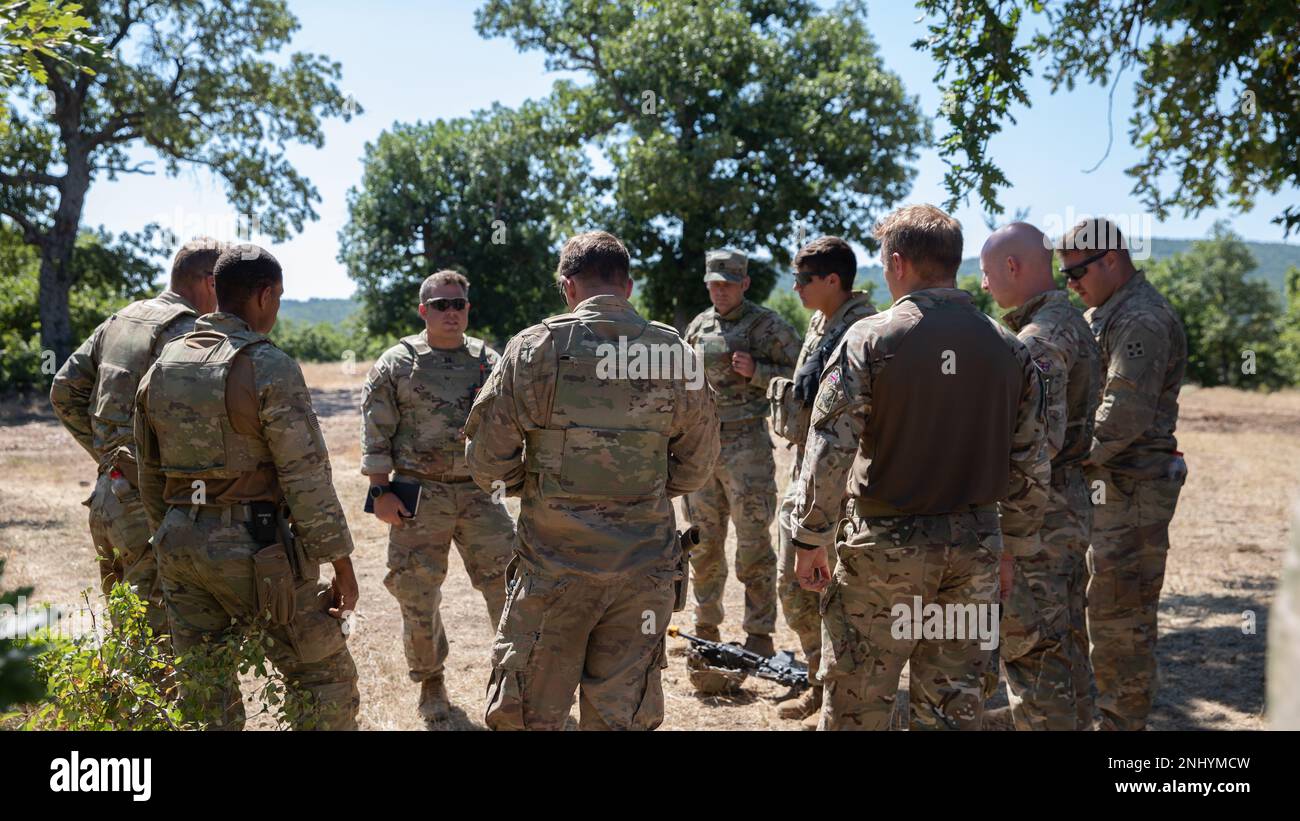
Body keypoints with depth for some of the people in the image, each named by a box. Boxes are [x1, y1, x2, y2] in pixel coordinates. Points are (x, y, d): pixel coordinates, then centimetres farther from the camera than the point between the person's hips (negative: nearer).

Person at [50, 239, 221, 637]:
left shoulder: (120, 320, 13)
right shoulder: (185, 331, -14)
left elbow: (64, 390, 17)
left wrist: (105, 452, 16)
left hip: (109, 497, 9)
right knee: (158, 635, -3)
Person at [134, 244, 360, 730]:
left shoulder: (164, 365, 8)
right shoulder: (269, 367, -13)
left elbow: (149, 471, 15)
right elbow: (307, 475, -15)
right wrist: (341, 561, -9)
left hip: (180, 545, 7)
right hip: (255, 550, -7)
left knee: (205, 698, 15)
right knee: (328, 681, 5)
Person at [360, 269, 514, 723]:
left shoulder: (489, 362, 7)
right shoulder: (397, 364, 0)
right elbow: (376, 434, -2)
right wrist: (381, 491, -8)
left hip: (480, 494, 2)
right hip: (419, 497, -2)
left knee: (508, 585, 2)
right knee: (418, 597, 6)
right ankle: (430, 680, 25)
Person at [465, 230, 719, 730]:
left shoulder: (534, 349, -8)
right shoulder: (675, 354, 0)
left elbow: (486, 460, -5)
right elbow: (696, 467, 7)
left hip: (553, 571, -2)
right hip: (644, 573, 3)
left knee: (527, 716, 12)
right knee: (624, 717, 13)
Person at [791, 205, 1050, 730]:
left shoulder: (870, 340, -11)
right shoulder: (1009, 349, 3)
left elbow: (828, 450, -14)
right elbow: (1031, 465, 7)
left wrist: (810, 540, -5)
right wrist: (1013, 549, 17)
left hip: (886, 545, -4)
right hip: (974, 547, 5)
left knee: (855, 706, 8)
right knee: (955, 705, 14)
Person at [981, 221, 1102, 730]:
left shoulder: (1040, 337, -19)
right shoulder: (1073, 322, 13)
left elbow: (1041, 439, -26)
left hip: (1036, 515, -10)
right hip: (1073, 506, 10)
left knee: (1031, 652, -3)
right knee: (1066, 645, 18)